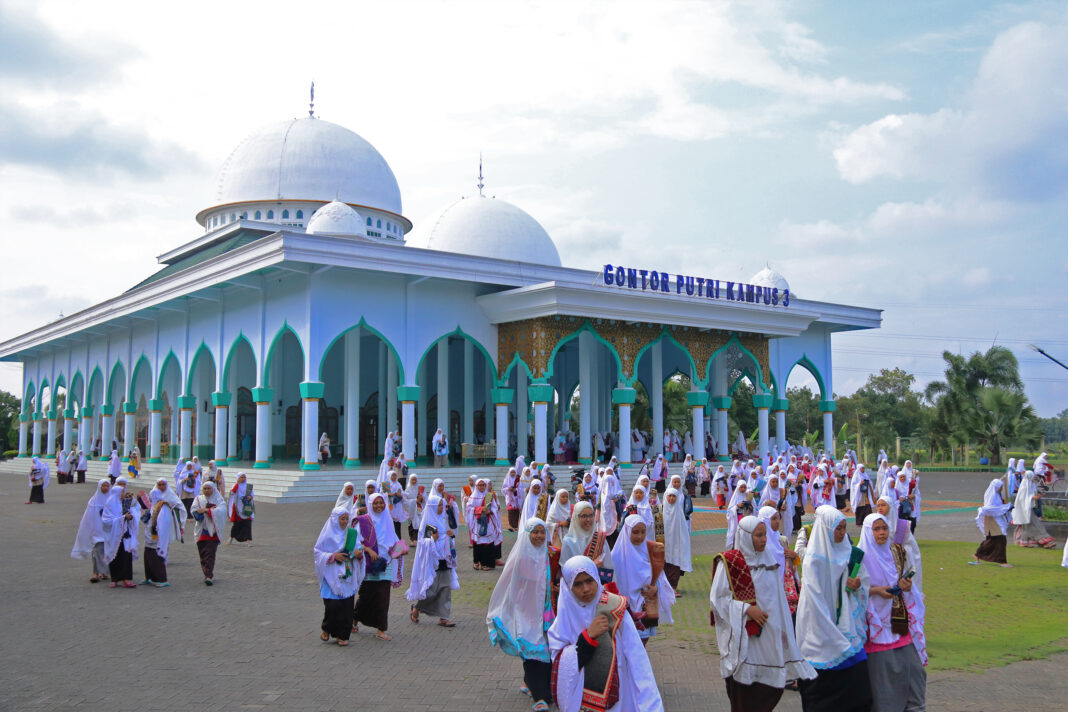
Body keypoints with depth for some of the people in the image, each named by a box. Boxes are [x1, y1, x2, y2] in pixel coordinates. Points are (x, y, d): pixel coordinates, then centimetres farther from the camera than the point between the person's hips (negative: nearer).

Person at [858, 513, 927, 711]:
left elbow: (905, 580, 17)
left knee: (913, 666, 3)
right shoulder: (861, 556, -7)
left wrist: (907, 586, -5)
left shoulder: (897, 552, 8)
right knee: (881, 668, -4)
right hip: (877, 621, -5)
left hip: (900, 620, 5)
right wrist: (876, 590, -20)